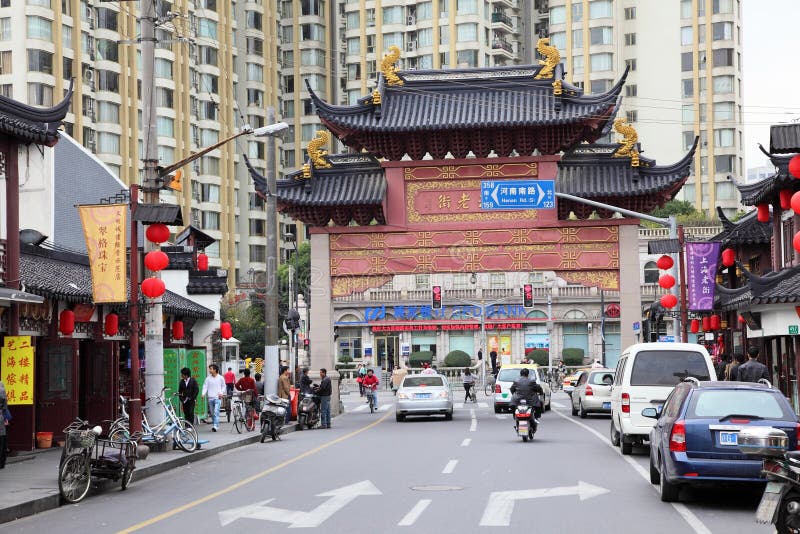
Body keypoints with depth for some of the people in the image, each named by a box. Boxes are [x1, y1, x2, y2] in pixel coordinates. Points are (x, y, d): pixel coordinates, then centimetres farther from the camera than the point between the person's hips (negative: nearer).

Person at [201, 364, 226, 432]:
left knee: (216, 412, -17)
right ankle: (213, 425, 22)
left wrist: (221, 393, -3)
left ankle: (215, 426, -22)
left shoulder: (220, 378, 2)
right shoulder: (208, 378, 5)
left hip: (217, 398, -3)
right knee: (212, 413, 10)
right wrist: (203, 394, -13)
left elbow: (224, 386, 12)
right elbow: (205, 386, 4)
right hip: (210, 397, 3)